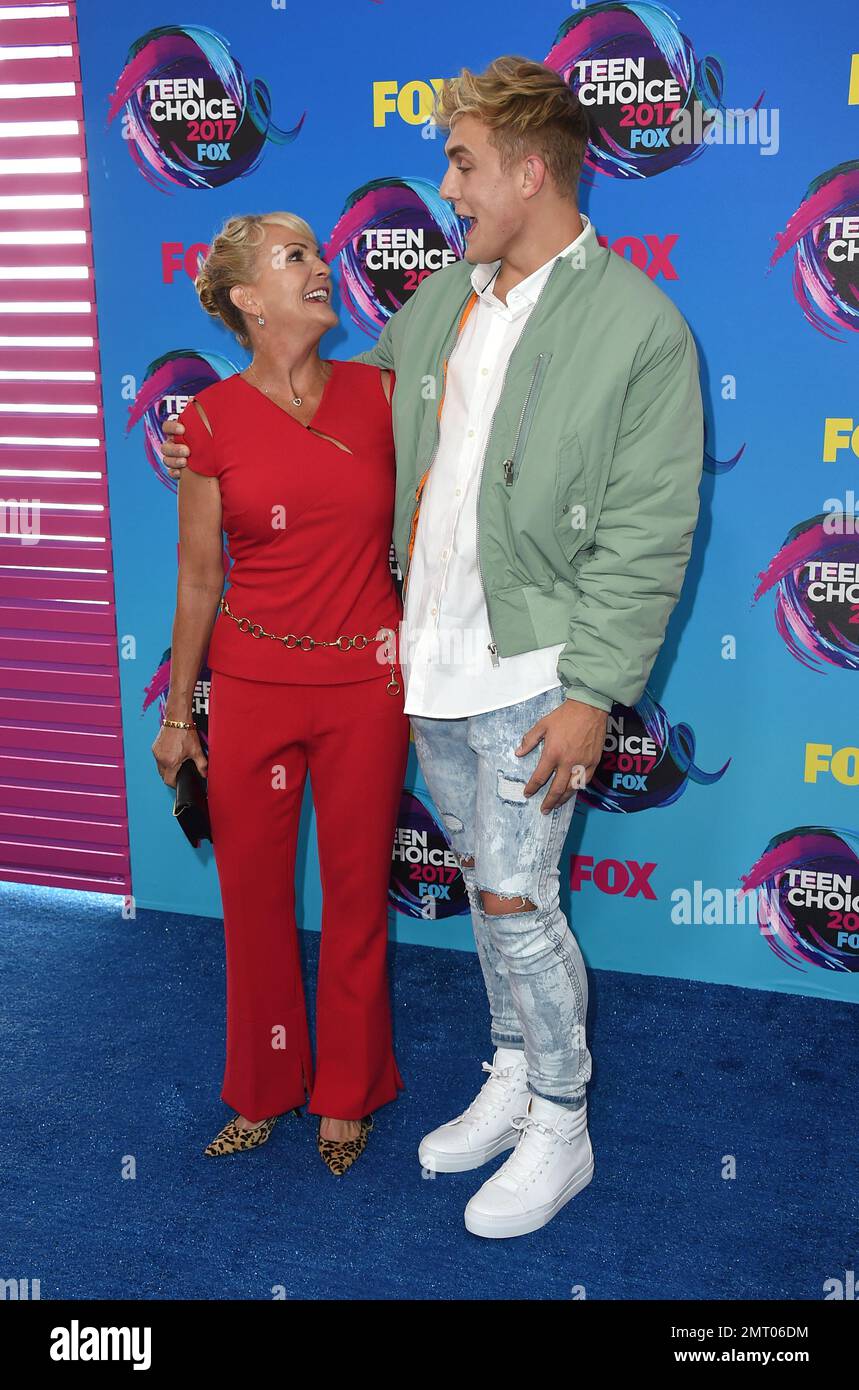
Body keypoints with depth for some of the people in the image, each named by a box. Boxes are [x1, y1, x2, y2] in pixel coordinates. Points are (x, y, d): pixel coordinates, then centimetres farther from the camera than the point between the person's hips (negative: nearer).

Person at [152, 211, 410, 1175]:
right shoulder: (211, 421, -4)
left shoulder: (380, 393, -1)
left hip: (365, 680, 1)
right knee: (253, 894, 11)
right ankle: (264, 1089, 33)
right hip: (253, 683, 0)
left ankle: (346, 1094, 31)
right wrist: (176, 716, 5)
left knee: (357, 893, 10)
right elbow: (197, 580, 2)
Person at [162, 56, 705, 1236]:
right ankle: (511, 1083, 35)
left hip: (530, 675, -6)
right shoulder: (445, 297, 7)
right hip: (432, 659, 6)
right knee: (485, 883, 17)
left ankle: (562, 1130, 19)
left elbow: (648, 537, -14)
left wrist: (592, 693, -17)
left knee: (515, 903, -1)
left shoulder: (640, 327, -12)